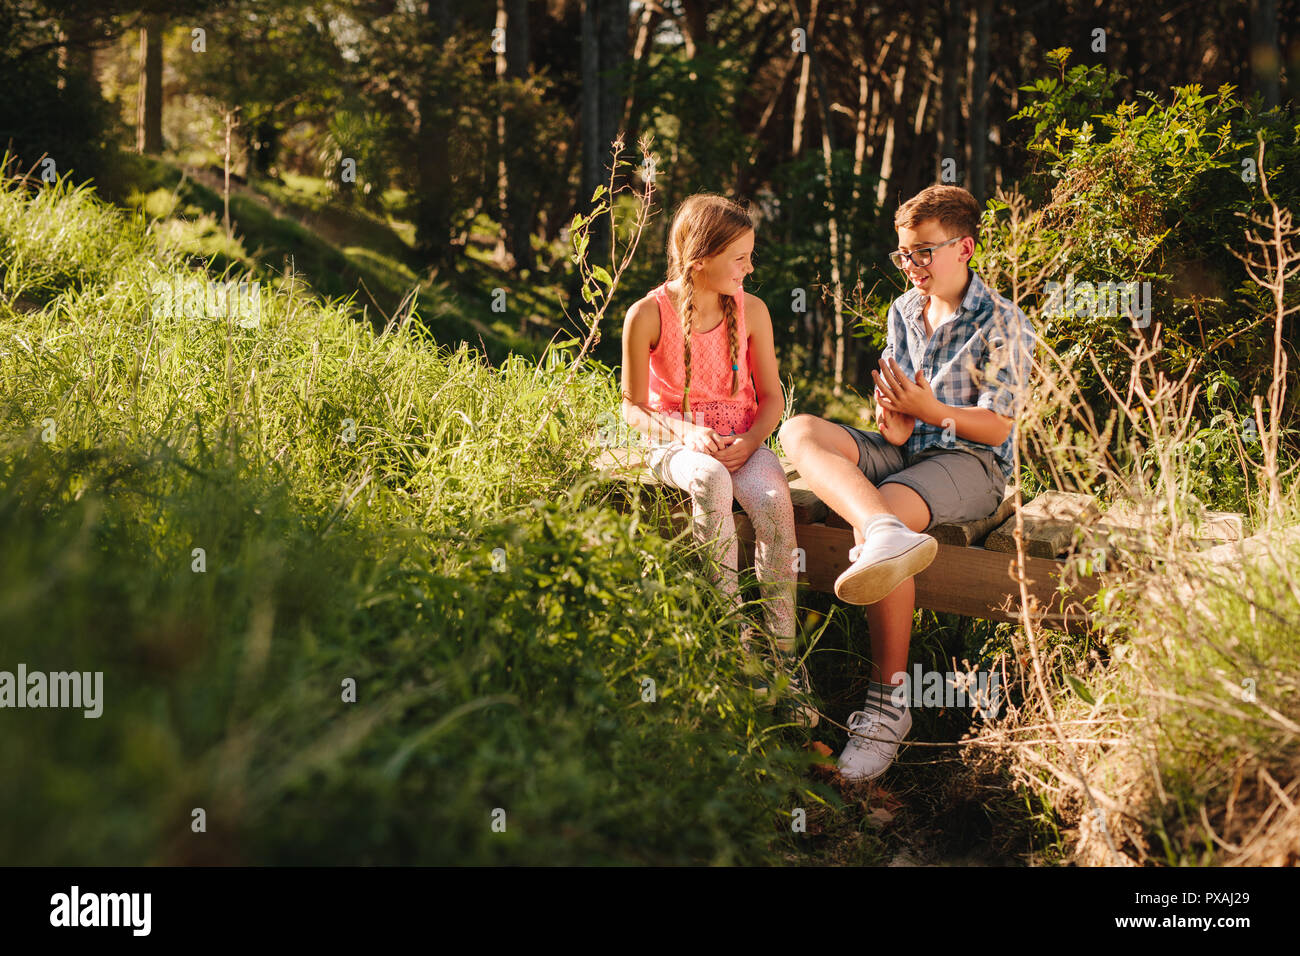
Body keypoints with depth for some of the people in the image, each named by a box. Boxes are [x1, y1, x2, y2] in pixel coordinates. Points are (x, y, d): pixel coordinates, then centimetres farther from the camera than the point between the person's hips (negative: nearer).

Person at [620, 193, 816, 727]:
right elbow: (634, 407, -1)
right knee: (711, 482, -39)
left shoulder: (751, 311, 1)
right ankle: (732, 637, -33)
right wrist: (687, 433, -19)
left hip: (741, 440, 2)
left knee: (773, 500, -32)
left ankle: (785, 660, -26)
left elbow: (771, 398, 8)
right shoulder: (648, 316, -9)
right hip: (675, 443, -2)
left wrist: (749, 441, -13)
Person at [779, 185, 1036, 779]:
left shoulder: (1001, 323, -4)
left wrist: (931, 410, -22)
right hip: (904, 453, 7)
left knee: (875, 516, -36)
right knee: (799, 431, -20)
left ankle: (888, 705, -30)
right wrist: (893, 420, -8)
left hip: (970, 461, -7)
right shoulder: (903, 311, 15)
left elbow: (998, 427, -8)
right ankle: (885, 533, -51)